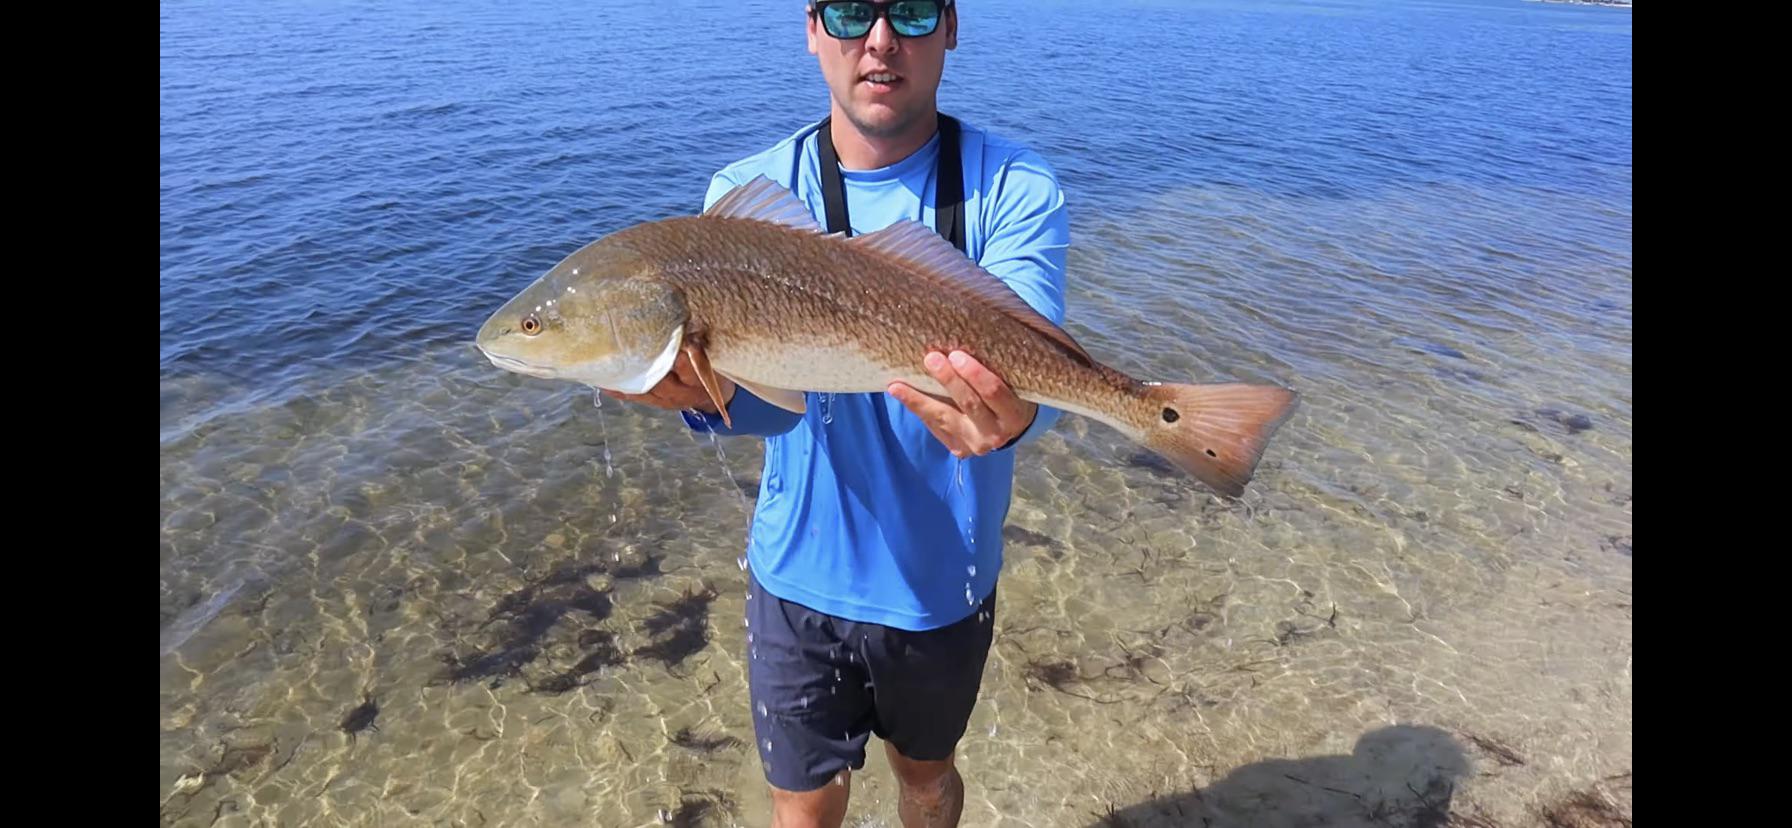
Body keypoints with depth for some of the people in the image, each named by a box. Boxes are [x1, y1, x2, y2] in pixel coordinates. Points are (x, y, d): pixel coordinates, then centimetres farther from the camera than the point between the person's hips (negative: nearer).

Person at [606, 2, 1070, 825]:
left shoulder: (1013, 189, -13)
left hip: (942, 579, 0)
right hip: (800, 575, 1)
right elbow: (769, 401, -19)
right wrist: (701, 391, -41)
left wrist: (1011, 415, -50)